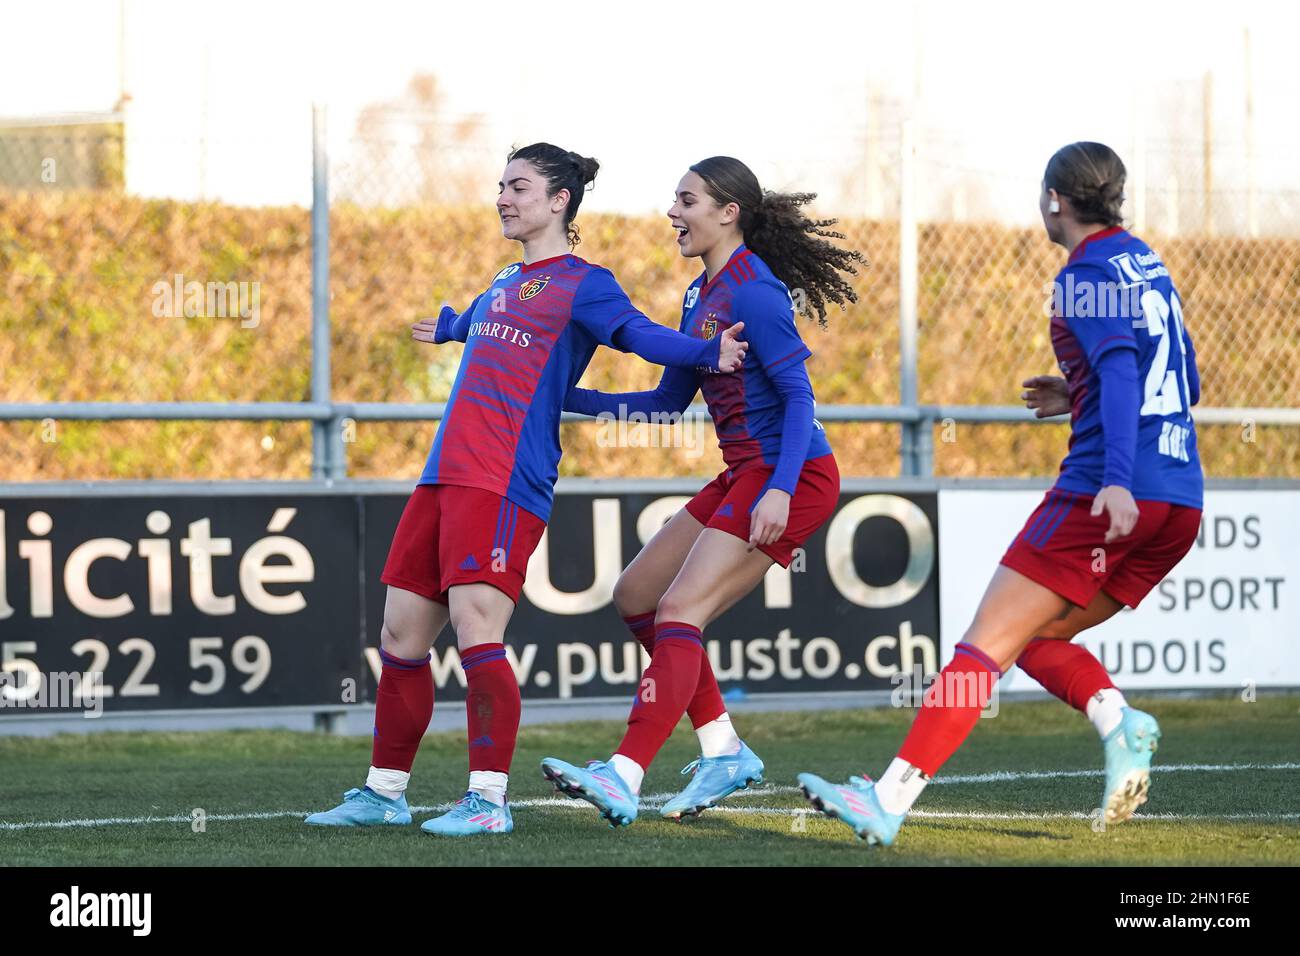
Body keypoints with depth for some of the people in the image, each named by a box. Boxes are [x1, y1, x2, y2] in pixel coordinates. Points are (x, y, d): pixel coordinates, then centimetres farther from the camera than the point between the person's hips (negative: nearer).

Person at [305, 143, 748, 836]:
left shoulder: (582, 284, -1)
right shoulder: (505, 283, 23)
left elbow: (639, 333, -15)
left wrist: (708, 353, -33)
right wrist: (448, 328, 66)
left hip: (505, 485, -8)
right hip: (445, 478, 8)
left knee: (476, 631, -17)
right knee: (400, 636, 8)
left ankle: (488, 800, -14)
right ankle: (384, 792, 17)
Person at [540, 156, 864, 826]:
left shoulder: (752, 290, -15)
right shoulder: (702, 294, 15)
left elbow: (798, 393, -19)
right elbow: (669, 400, 21)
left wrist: (780, 490, -28)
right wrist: (569, 399, 16)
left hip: (791, 476, -10)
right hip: (744, 475, 10)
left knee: (679, 609, -18)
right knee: (636, 595, 11)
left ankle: (624, 777, -24)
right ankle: (724, 752, 14)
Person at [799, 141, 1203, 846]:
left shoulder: (1086, 274, -5)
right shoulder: (1147, 265, 20)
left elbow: (1122, 369, -21)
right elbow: (1183, 382, 28)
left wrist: (1117, 478, -32)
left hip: (1114, 499, -8)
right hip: (1180, 505, 8)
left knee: (989, 640, -9)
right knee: (1036, 639, 17)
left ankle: (890, 800, -16)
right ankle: (1119, 723, -10)